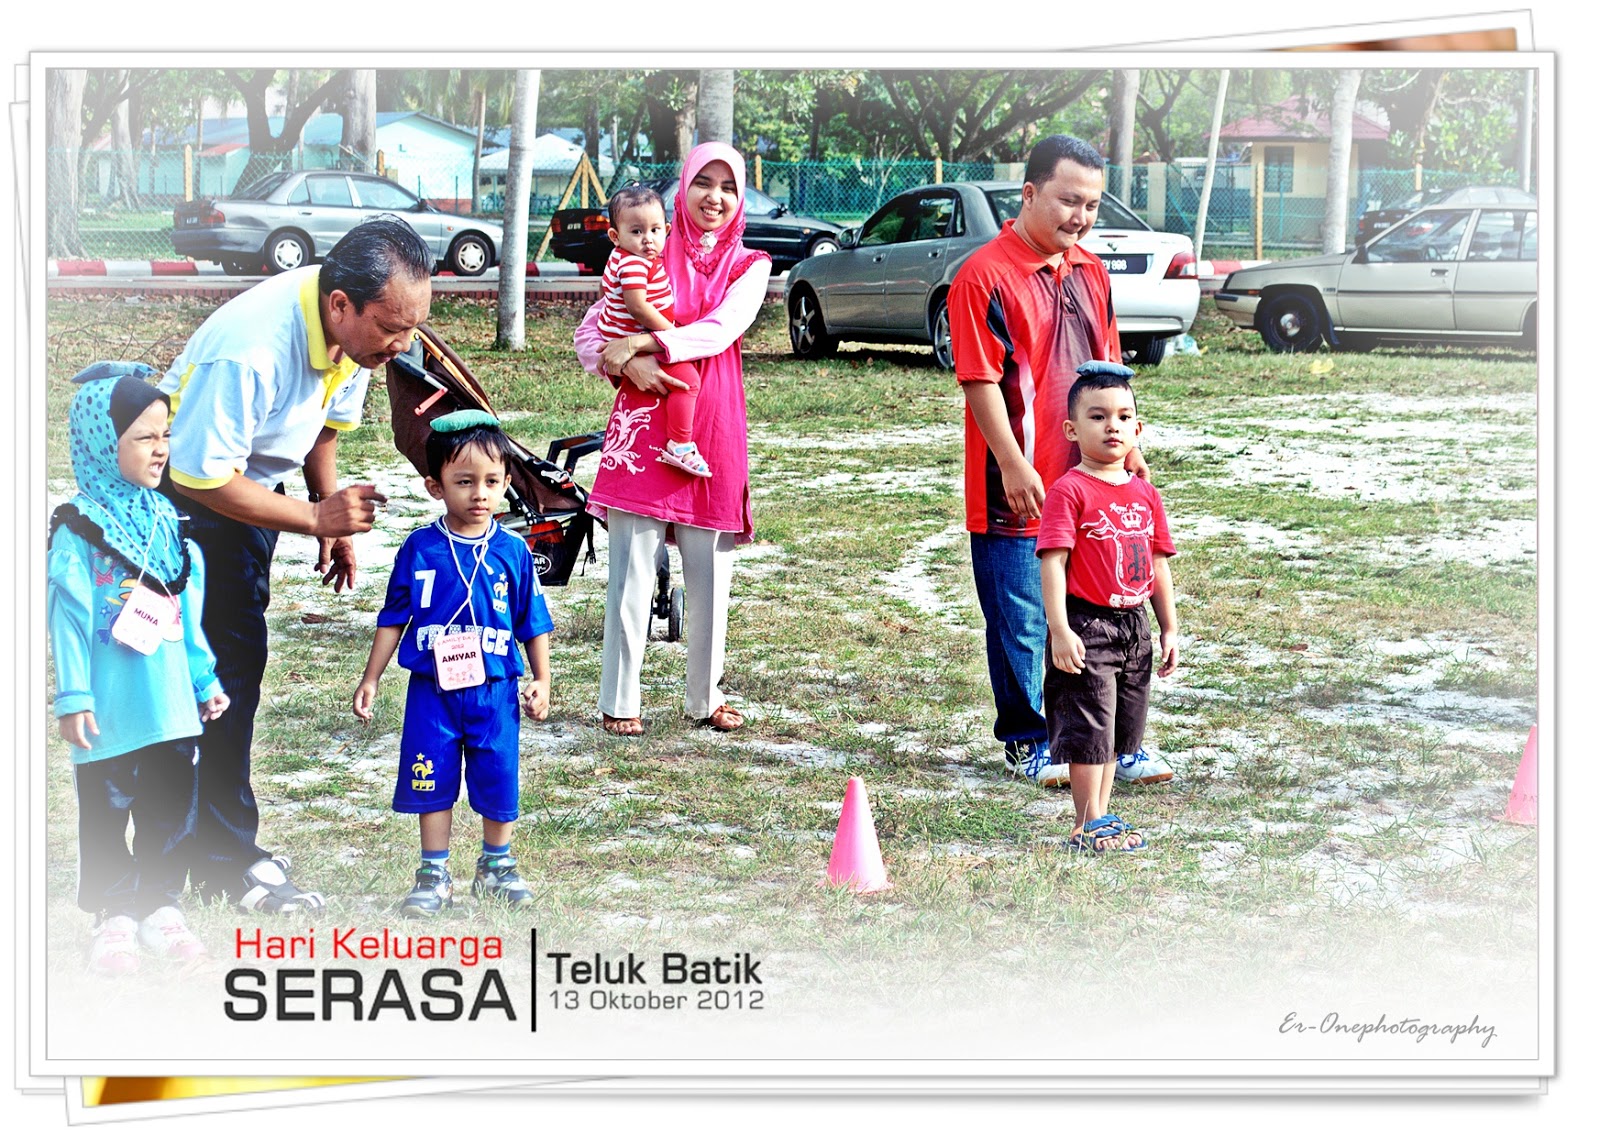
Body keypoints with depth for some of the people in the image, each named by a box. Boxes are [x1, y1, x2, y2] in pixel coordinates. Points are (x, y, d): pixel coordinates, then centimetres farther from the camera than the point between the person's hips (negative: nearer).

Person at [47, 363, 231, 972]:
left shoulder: (165, 521, 8)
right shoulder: (79, 527, -10)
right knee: (106, 809, 4)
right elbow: (68, 617, -11)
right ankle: (113, 913, 15)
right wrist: (73, 698, -13)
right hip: (111, 709, -5)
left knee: (170, 805, 11)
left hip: (171, 704, 6)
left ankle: (160, 903, 24)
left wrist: (205, 678, 16)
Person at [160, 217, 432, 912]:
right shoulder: (248, 351, -37)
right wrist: (317, 517, -28)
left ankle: (214, 844, 23)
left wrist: (334, 521, 1)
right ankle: (225, 862, -5)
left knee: (238, 661, 12)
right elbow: (203, 476, -31)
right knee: (223, 665, -11)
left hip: (250, 485, 8)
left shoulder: (355, 329, -12)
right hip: (189, 492, -8)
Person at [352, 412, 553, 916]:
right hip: (432, 689, 0)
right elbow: (393, 619, 5)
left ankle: (497, 868, 24)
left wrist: (541, 681, 4)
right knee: (431, 780, 4)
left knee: (498, 779, 5)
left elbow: (534, 623, 7)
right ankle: (434, 875, 17)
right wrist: (371, 679, 6)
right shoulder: (419, 550, -3)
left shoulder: (512, 552, -1)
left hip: (494, 690, 0)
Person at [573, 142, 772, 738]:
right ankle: (619, 702, 4)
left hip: (713, 428, 1)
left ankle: (704, 696, 20)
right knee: (632, 571, -2)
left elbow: (720, 330, -11)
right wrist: (629, 366, -16)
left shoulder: (748, 265, 7)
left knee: (710, 572, 6)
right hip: (645, 421, -1)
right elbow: (588, 335, 3)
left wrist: (640, 343, -19)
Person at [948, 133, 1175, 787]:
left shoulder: (1090, 273, 12)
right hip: (1019, 491, -6)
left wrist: (1128, 448, 12)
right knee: (1022, 624, 3)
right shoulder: (985, 276, -11)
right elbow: (980, 381, -14)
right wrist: (1014, 467, -18)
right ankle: (1027, 743, 16)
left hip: (1090, 482, 6)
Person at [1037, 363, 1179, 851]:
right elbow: (1052, 562, -16)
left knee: (1117, 731, 14)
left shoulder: (1144, 493, 9)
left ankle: (1100, 816, 25)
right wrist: (1059, 630, -22)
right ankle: (1088, 824, 5)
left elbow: (1158, 564, 15)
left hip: (1134, 627, 7)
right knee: (1088, 728, -3)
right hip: (1087, 626, -7)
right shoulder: (1069, 491, -11)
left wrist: (1170, 628, 14)